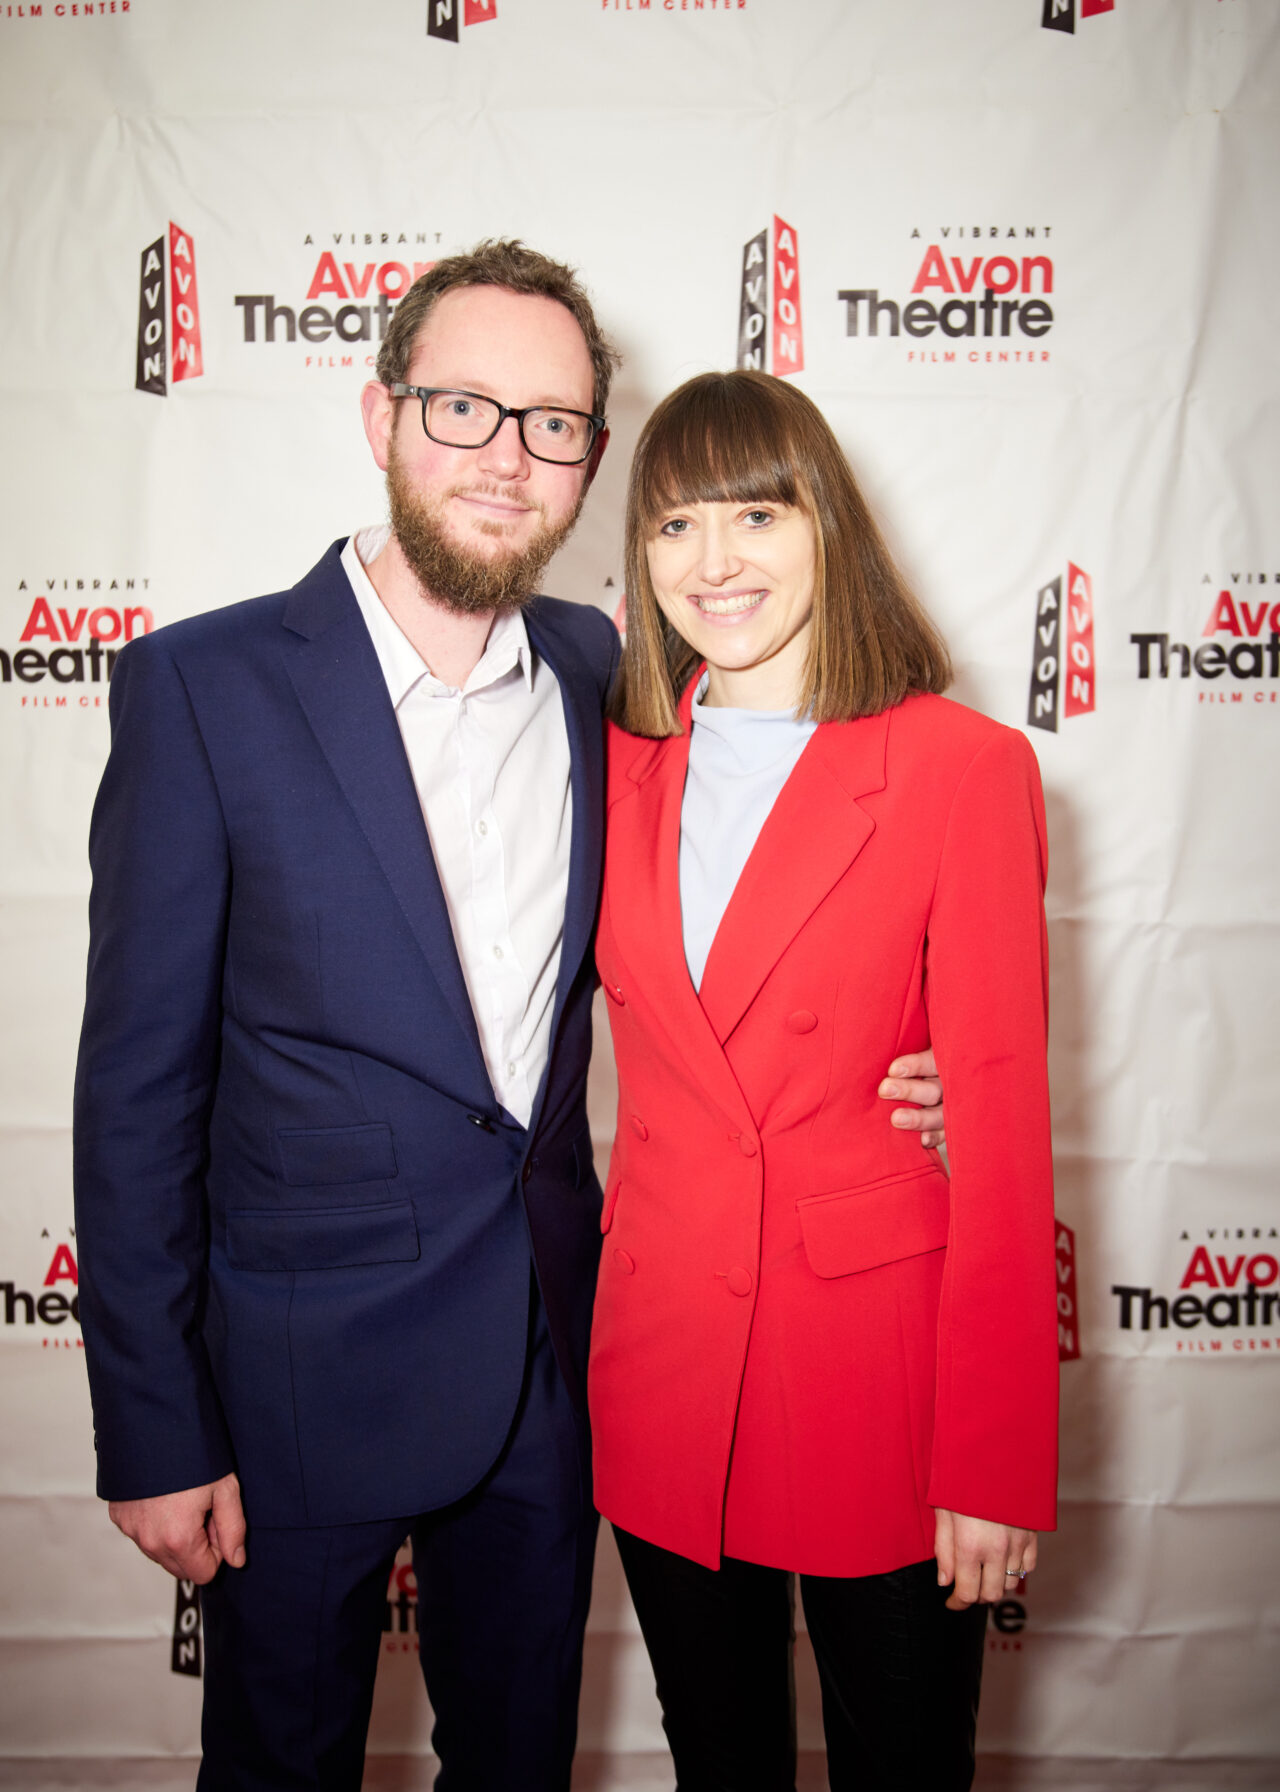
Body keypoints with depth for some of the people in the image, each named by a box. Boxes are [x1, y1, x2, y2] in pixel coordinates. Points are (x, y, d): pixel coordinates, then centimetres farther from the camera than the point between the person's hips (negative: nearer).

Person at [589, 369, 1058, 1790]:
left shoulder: (963, 767, -10)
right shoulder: (623, 766, 4)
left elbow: (1003, 1126, -11)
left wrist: (995, 1463, -10)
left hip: (883, 1376, -3)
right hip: (664, 1365, 4)